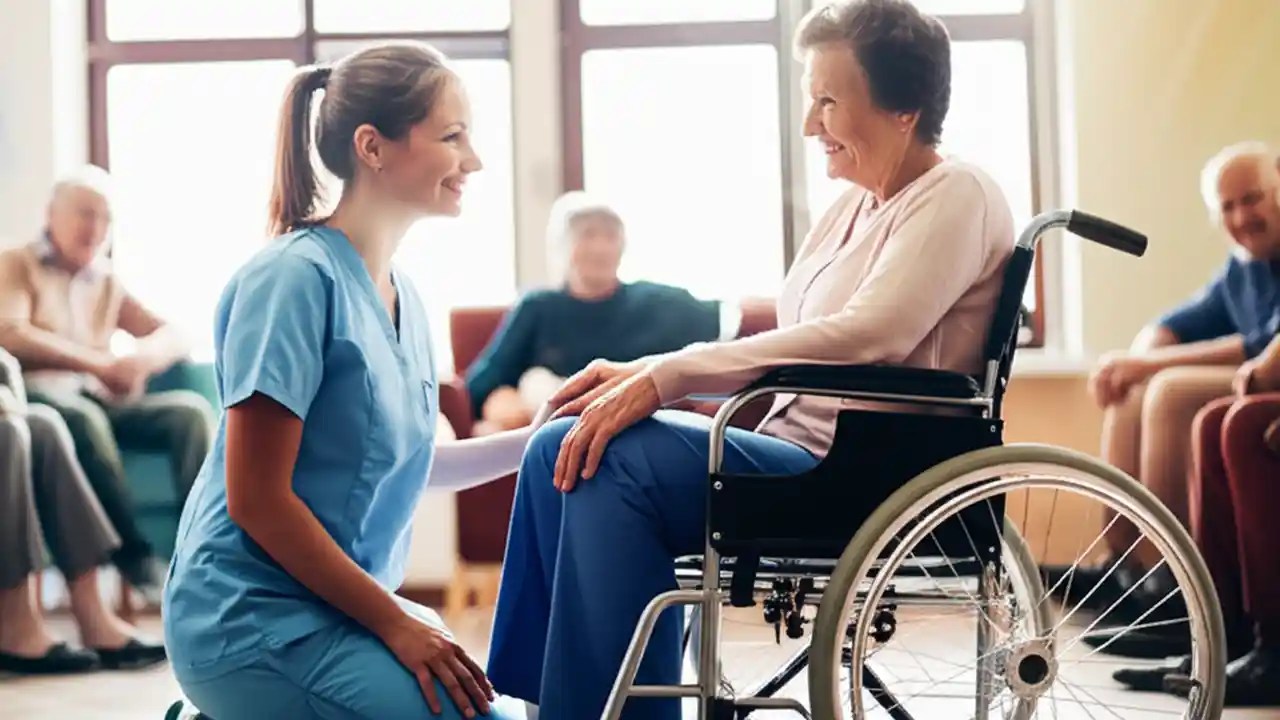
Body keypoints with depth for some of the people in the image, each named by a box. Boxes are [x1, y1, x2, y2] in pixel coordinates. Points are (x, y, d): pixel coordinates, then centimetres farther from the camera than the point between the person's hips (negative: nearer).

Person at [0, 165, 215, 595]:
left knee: (191, 409, -20)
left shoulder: (107, 282, 23)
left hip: (101, 401, 5)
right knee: (82, 417, -39)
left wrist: (140, 359, -11)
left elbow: (174, 337, 16)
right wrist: (101, 364, -19)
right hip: (40, 395, -5)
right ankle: (135, 556, -35)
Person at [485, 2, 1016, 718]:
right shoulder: (855, 206, 19)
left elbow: (865, 337, -24)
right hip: (792, 445, 9)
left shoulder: (957, 197, -9)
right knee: (564, 446, -3)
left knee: (615, 462, -24)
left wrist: (665, 378, -25)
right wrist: (643, 374, 2)